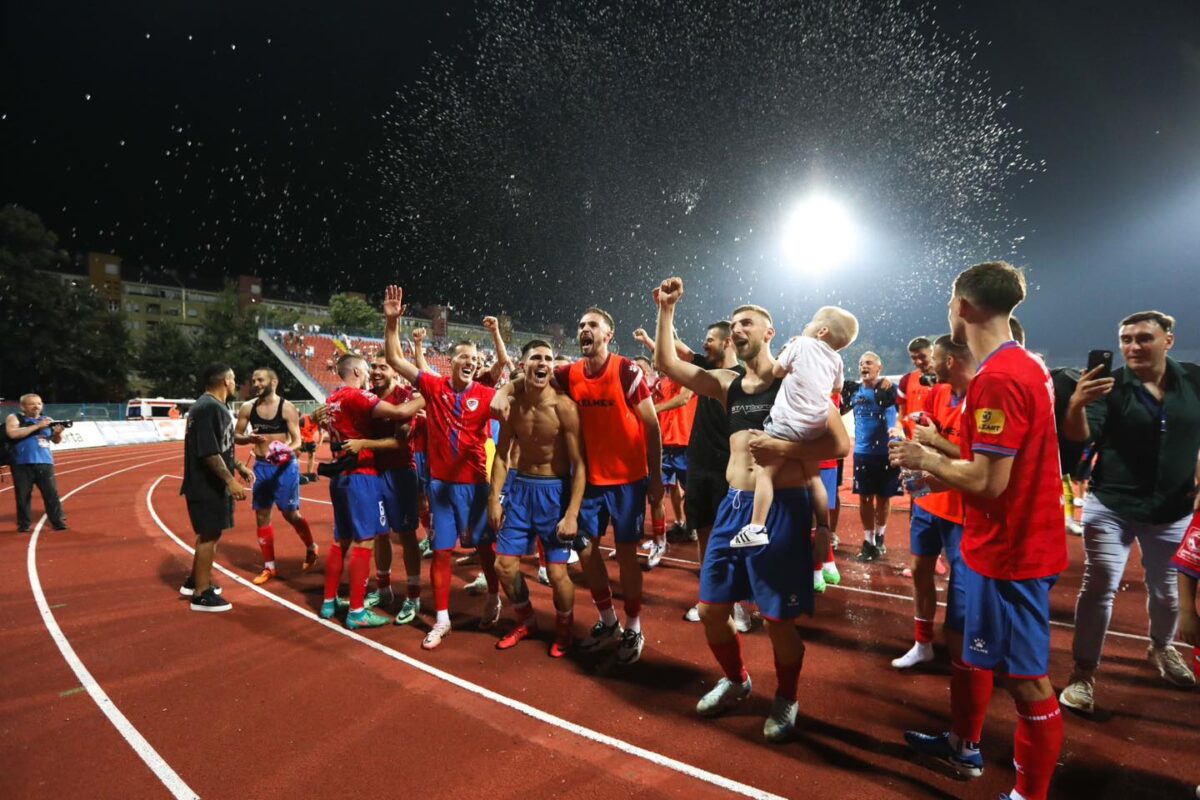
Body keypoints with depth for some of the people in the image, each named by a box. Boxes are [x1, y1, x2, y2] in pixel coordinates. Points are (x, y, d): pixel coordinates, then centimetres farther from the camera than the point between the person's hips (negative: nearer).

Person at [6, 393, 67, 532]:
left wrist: (58, 433, -10)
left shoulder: (47, 419, 12)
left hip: (45, 463, 2)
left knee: (52, 493, -1)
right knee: (23, 495, 4)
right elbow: (12, 433, -17)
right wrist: (37, 426, -19)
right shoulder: (14, 418, 2)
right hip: (22, 464, -2)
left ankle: (59, 522, 1)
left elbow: (56, 441, 13)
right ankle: (24, 524, 14)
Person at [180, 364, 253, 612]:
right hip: (207, 485, -11)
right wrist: (230, 480, -27)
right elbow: (208, 452, -27)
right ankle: (201, 595, 9)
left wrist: (239, 467, 22)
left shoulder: (213, 406, 13)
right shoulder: (209, 408, -21)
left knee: (209, 534, 20)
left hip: (212, 484, 11)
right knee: (209, 536, -1)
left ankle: (194, 582, 34)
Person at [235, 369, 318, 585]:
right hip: (261, 466, 4)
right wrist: (249, 439, -16)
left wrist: (286, 450, -32)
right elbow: (236, 436, 6)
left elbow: (297, 440, -11)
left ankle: (311, 548, 28)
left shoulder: (287, 408, -10)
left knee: (290, 513, 1)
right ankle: (269, 566, 19)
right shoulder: (247, 408, 0)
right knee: (261, 515, 7)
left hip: (285, 466, -4)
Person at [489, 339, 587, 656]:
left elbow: (579, 464, -16)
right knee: (504, 565, 7)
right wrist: (494, 498, -1)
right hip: (520, 486, 5)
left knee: (556, 572, -2)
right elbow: (501, 454, 5)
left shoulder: (564, 407, -18)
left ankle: (564, 629, 29)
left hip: (554, 490, -4)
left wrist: (572, 514, -20)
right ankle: (526, 620, 35)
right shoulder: (512, 403, -4)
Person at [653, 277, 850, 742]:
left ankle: (786, 701, 30)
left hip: (782, 508, -5)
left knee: (779, 620, 4)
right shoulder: (727, 385, 9)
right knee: (711, 609, 11)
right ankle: (736, 681, 37)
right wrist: (666, 310, 0)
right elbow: (666, 364, 5)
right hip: (734, 506, 6)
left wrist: (782, 448, -21)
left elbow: (840, 444, -10)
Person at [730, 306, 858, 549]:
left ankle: (756, 528, -17)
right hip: (816, 426, 6)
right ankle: (824, 529, 25)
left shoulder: (801, 344, -3)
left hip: (789, 422, -6)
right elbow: (838, 388, 29)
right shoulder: (836, 359, 13)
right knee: (813, 478, 19)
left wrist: (787, 347, 17)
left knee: (766, 472, -7)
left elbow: (778, 371, 4)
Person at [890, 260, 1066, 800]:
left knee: (1025, 677, 5)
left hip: (1009, 550, -11)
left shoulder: (998, 378, -25)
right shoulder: (1020, 366, 9)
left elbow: (989, 481, -26)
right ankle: (963, 747, 41)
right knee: (965, 646, 23)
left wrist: (926, 459, -11)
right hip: (1000, 542, 11)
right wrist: (941, 466, 9)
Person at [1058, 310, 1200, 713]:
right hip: (1112, 506, -3)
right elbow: (1080, 435, -25)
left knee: (1165, 586, 19)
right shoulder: (1111, 385, -12)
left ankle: (1161, 648, 46)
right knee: (1099, 585, -6)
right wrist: (1077, 404, -46)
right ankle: (1084, 672, 4)